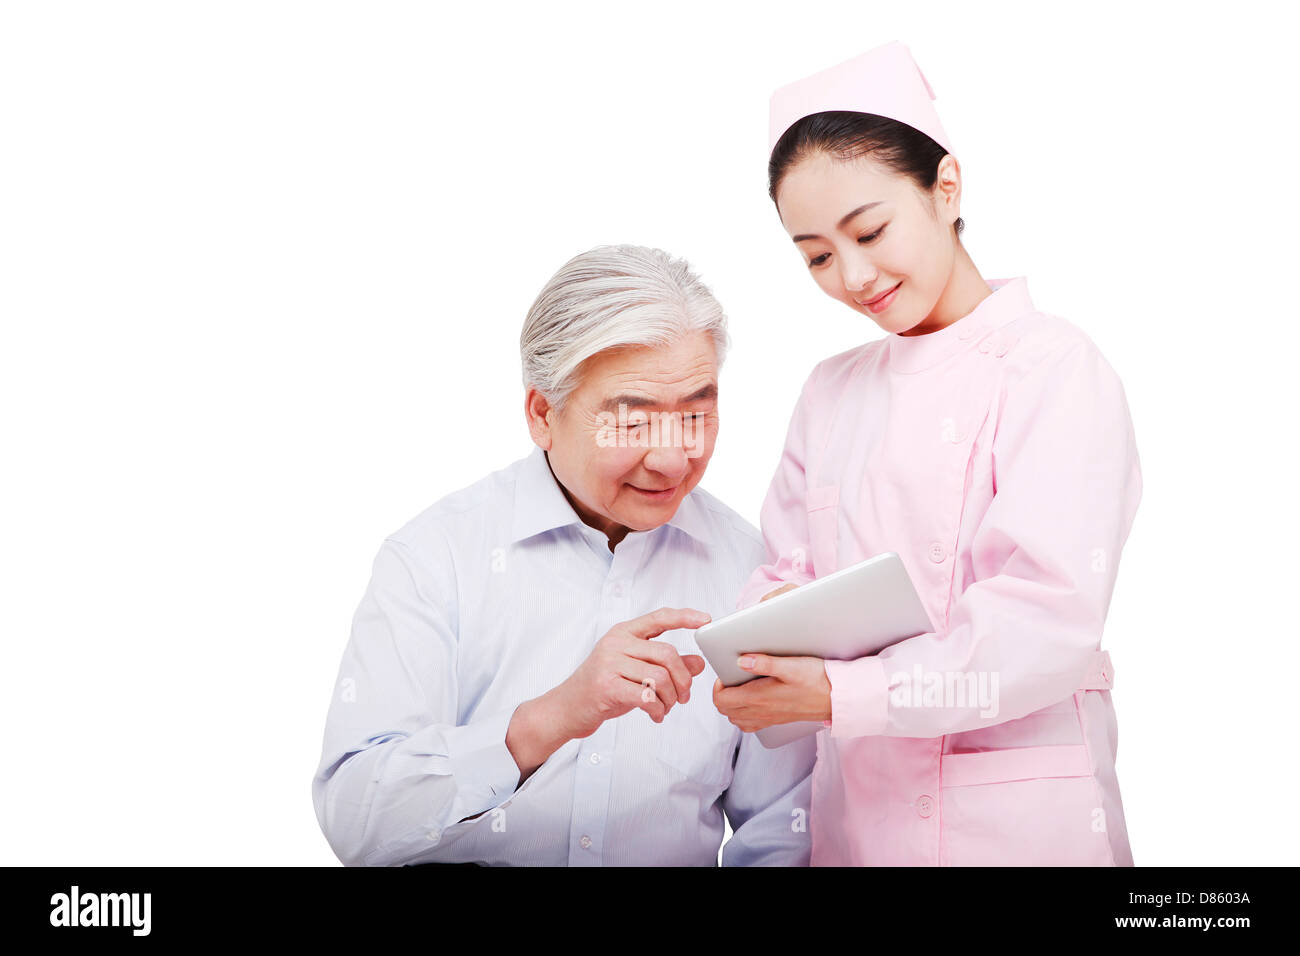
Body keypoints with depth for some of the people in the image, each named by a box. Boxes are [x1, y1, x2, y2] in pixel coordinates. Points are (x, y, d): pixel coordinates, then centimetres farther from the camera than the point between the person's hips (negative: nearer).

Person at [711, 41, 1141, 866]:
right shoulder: (831, 392, 10)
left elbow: (1047, 620, -19)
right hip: (855, 805, 5)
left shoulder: (1054, 366, -10)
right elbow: (790, 574, 11)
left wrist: (839, 693, -25)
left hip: (1017, 817, -5)